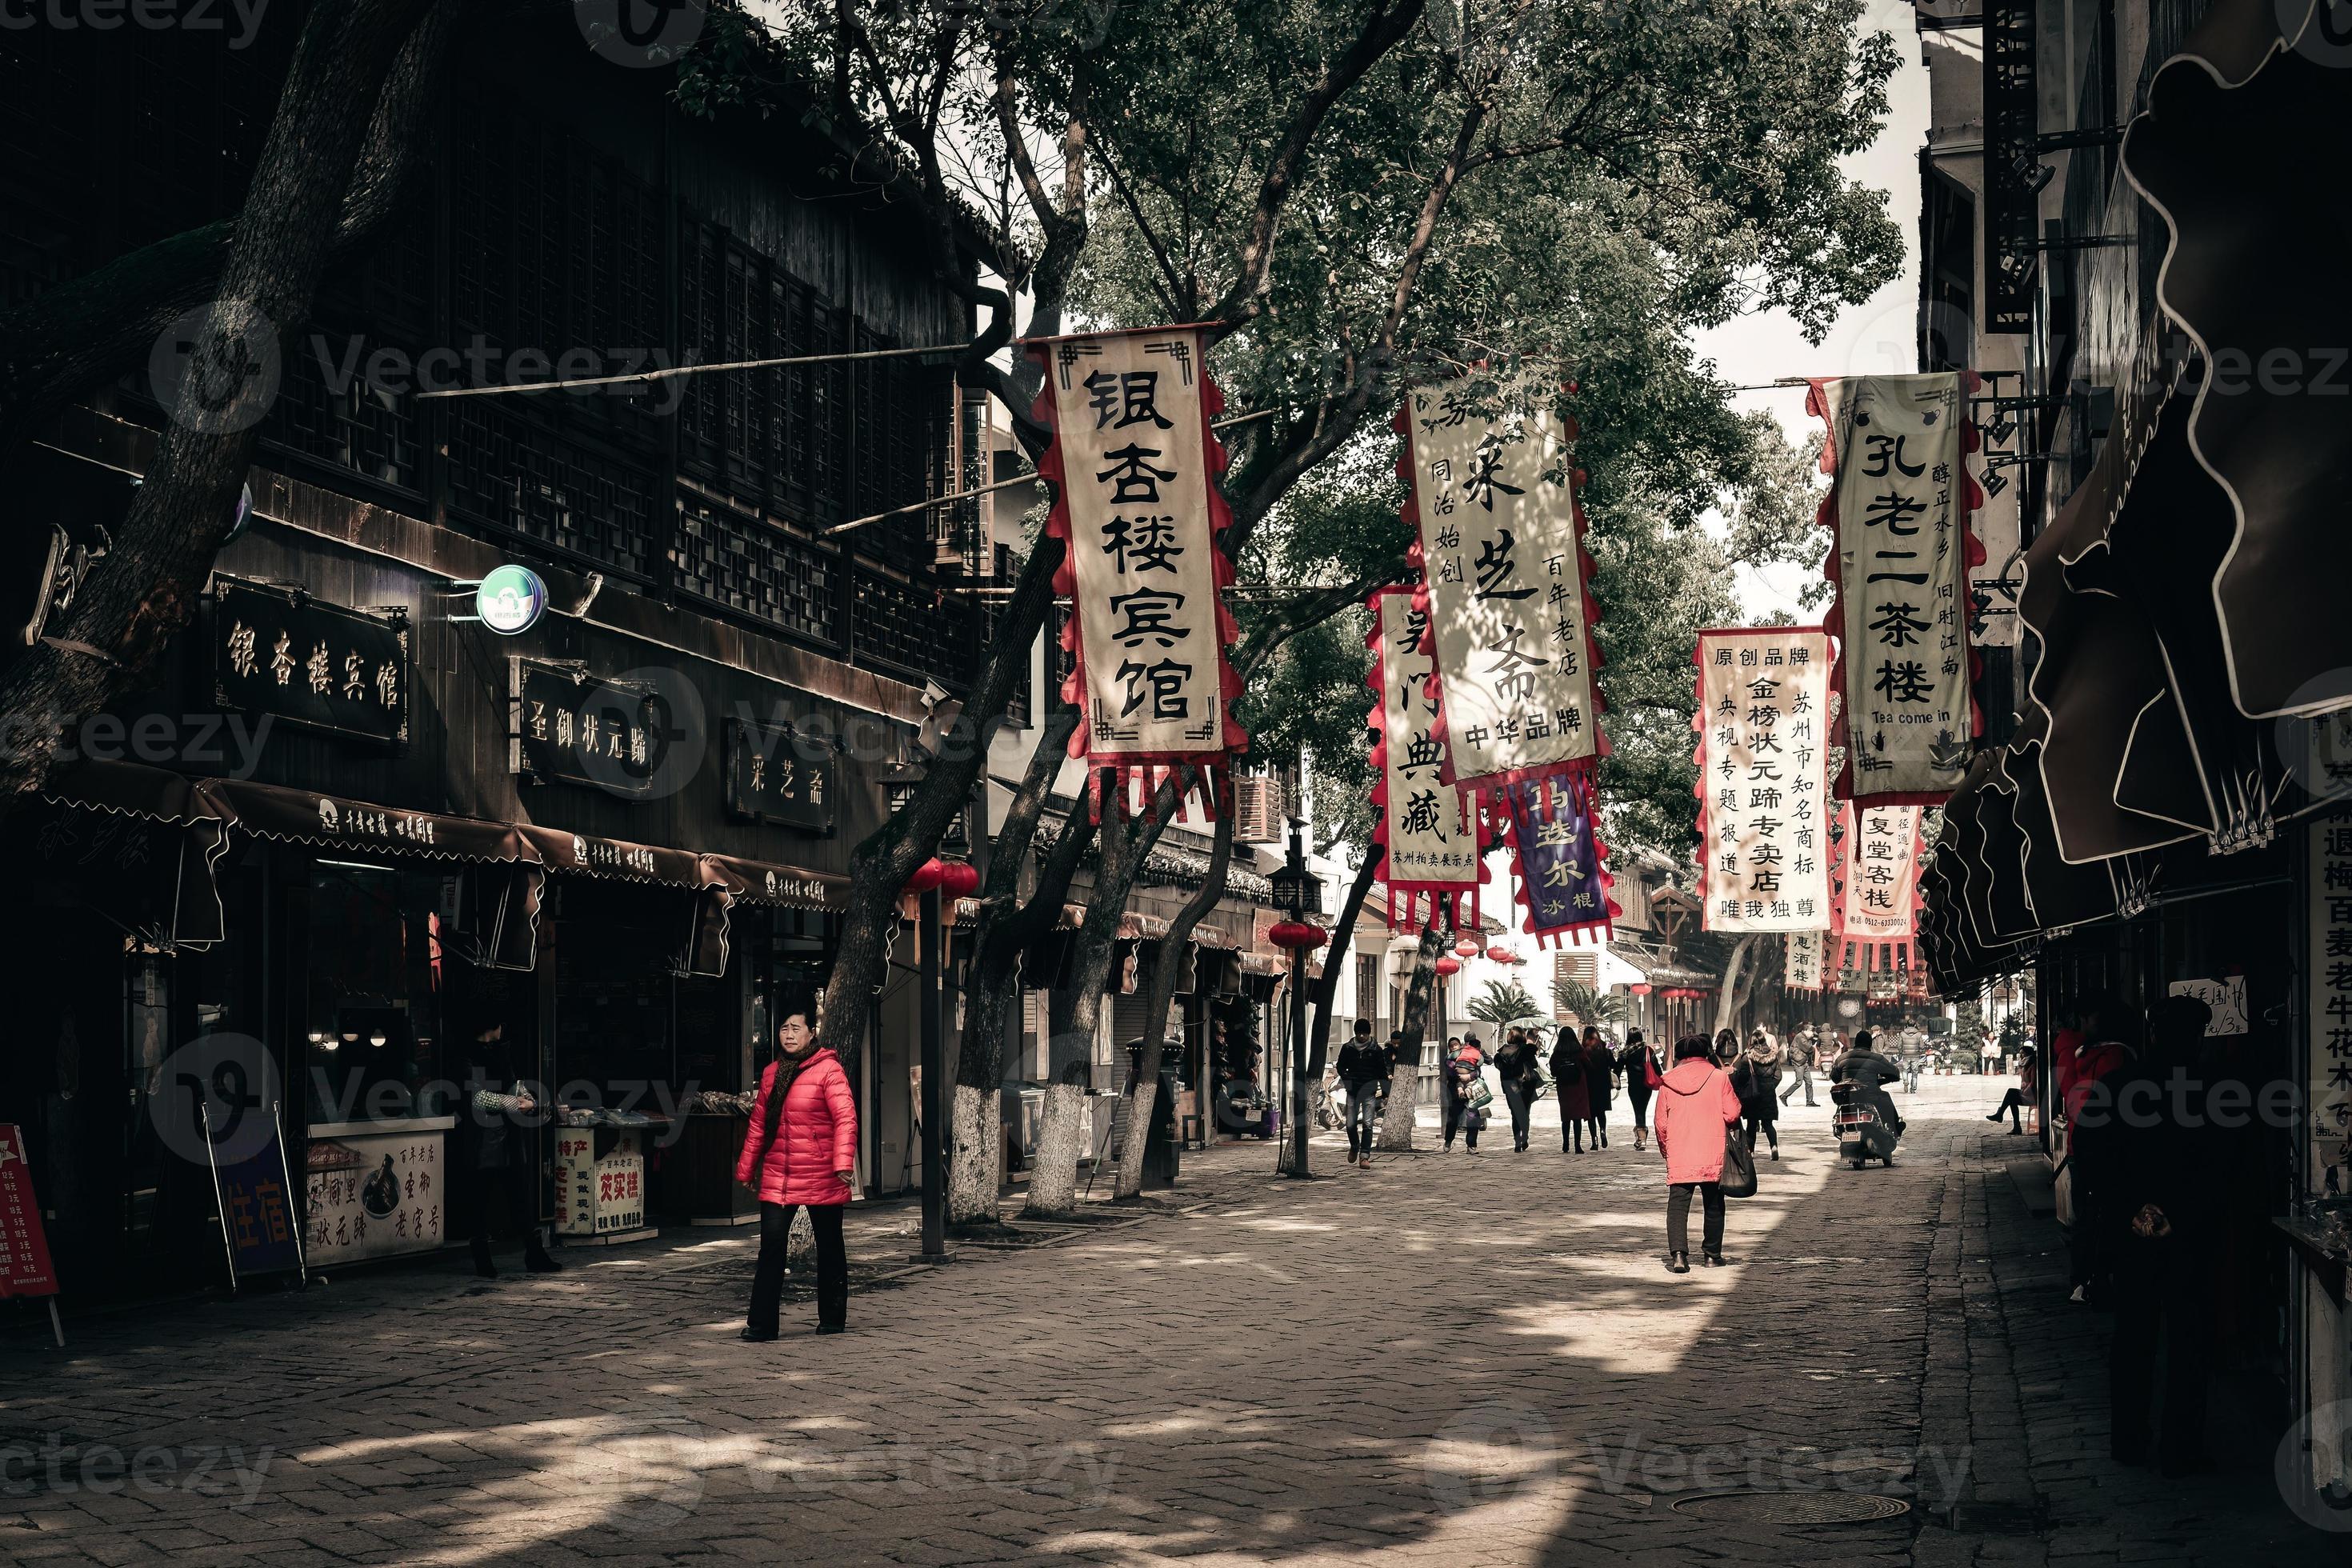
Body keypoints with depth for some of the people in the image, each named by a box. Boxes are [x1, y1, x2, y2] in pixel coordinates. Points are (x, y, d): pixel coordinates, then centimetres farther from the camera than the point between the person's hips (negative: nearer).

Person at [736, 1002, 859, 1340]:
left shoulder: (828, 1070, -7)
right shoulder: (771, 1073, 12)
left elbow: (846, 1118, -16)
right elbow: (758, 1123, 18)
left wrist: (843, 1161, -27)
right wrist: (746, 1168, 19)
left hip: (821, 1178, -4)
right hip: (777, 1178, 4)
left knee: (829, 1246, 8)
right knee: (771, 1246, -6)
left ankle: (832, 1319, 20)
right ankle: (761, 1323, -5)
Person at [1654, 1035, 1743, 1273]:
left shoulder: (1668, 1082, 2)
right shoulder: (1719, 1077, -3)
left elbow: (1661, 1123, 5)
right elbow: (1732, 1114, -6)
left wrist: (1665, 1151, 20)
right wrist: (1730, 1126, 18)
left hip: (1679, 1158, 0)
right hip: (1713, 1157, 0)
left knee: (1677, 1206, -1)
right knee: (1714, 1206, 15)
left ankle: (1678, 1254, -17)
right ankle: (1712, 1254, 21)